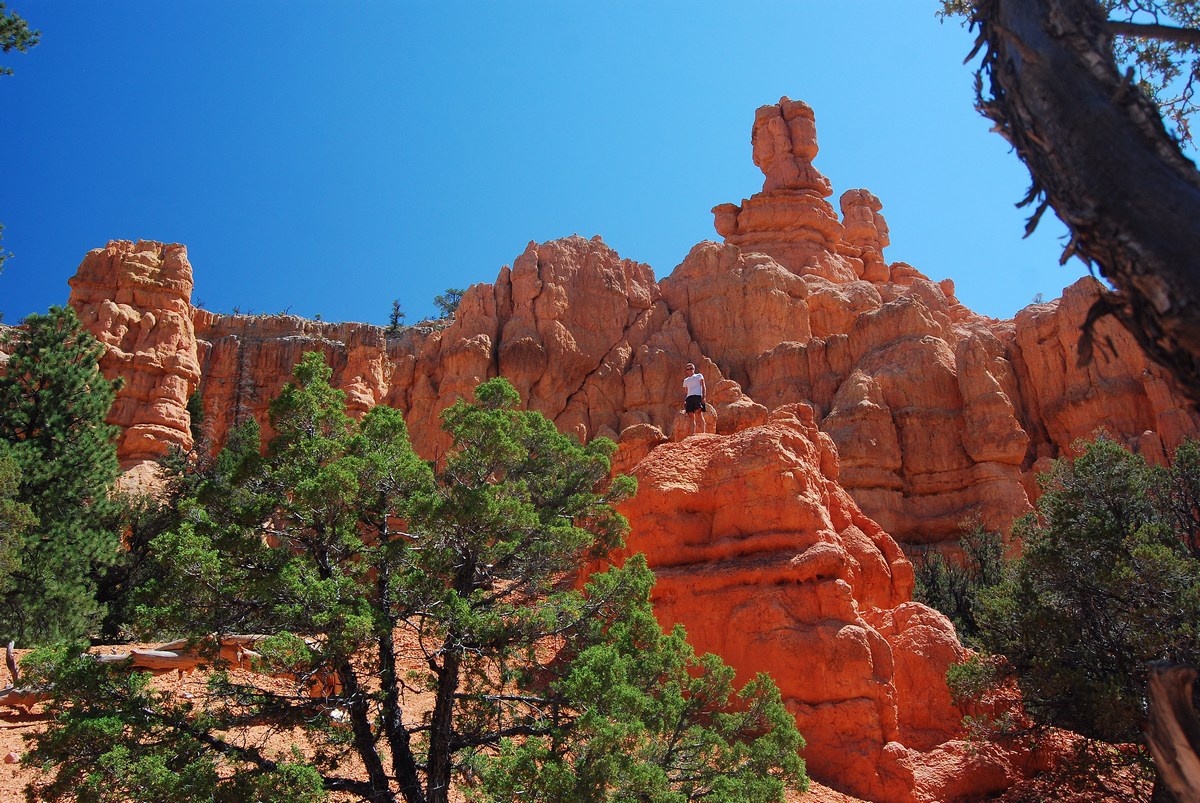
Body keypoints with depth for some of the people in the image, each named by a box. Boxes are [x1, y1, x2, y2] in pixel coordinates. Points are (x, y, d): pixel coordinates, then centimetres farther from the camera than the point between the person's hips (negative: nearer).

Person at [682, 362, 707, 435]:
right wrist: (684, 401, 12)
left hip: (697, 396, -4)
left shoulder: (699, 376, 15)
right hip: (689, 398, 4)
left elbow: (703, 386, 5)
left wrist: (703, 396, -8)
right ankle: (693, 433, -9)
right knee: (692, 417, -4)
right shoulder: (686, 380, 28)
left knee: (699, 414, -19)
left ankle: (703, 432, -22)